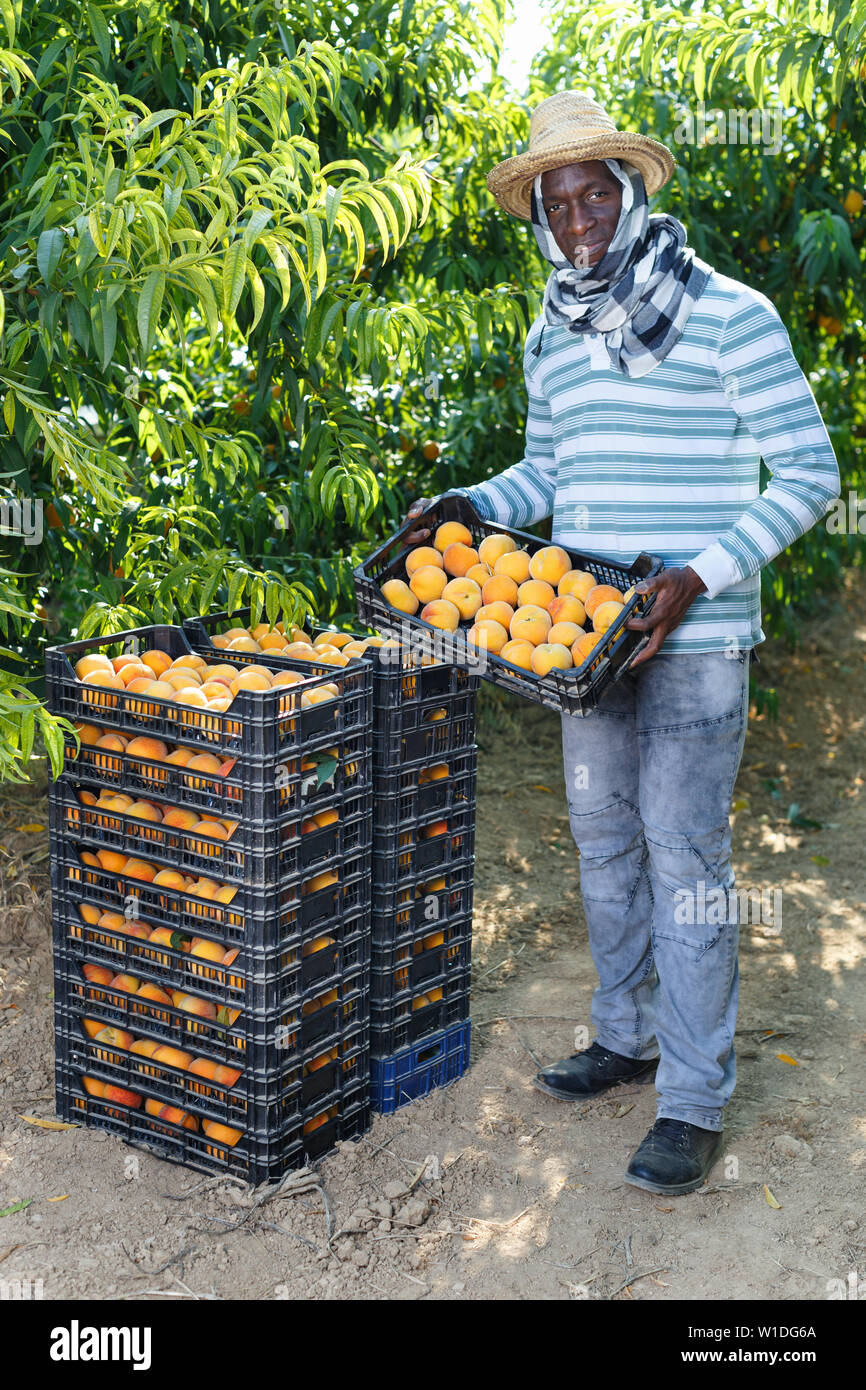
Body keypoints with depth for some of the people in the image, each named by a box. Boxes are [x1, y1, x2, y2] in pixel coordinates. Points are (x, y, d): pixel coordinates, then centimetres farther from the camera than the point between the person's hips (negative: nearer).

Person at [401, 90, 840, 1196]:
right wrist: (463, 507, 5)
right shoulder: (550, 339, 11)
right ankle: (626, 1035, 32)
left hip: (694, 639, -6)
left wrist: (700, 576, -20)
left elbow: (808, 474, -9)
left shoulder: (729, 316, -9)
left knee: (683, 854, -4)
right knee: (603, 840, 14)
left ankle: (695, 1100, 7)